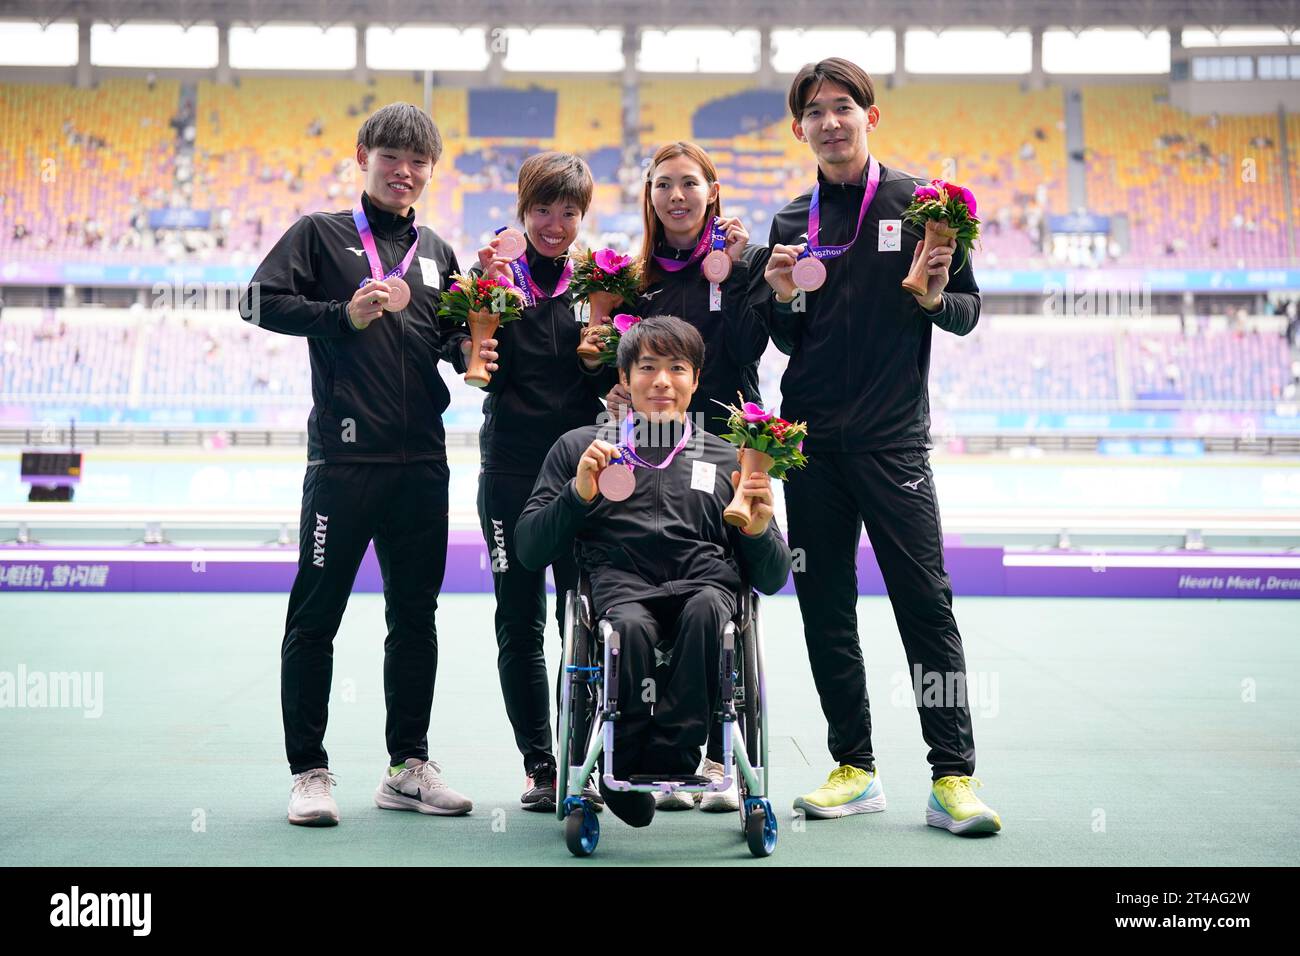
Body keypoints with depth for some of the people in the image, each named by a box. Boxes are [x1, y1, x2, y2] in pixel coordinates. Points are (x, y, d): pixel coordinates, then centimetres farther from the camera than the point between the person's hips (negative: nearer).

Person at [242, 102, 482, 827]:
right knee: (316, 616, -2)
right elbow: (262, 300, -5)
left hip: (423, 460, 5)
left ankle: (409, 766, 19)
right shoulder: (321, 234, 6)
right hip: (344, 456, -4)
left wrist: (468, 349, -1)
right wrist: (344, 314, -16)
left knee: (417, 616, 9)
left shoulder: (438, 253, 19)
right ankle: (310, 770, 8)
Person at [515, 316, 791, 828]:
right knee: (630, 626, -36)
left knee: (706, 609, -36)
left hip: (705, 586, 1)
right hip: (620, 585, -1)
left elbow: (771, 579, 19)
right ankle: (625, 774, -20)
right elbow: (529, 551, 13)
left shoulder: (726, 459, 25)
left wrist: (760, 529, -2)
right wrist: (578, 493, -2)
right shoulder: (578, 447, 22)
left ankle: (665, 762, -28)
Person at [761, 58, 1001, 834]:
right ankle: (855, 768, 16)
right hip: (811, 442, 4)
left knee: (926, 603, -6)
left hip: (893, 439, -4)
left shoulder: (919, 202, 3)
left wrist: (931, 297, -18)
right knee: (825, 608, 6)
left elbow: (968, 311, 3)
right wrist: (783, 299, -5)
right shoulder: (792, 223, 13)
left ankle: (954, 777, 0)